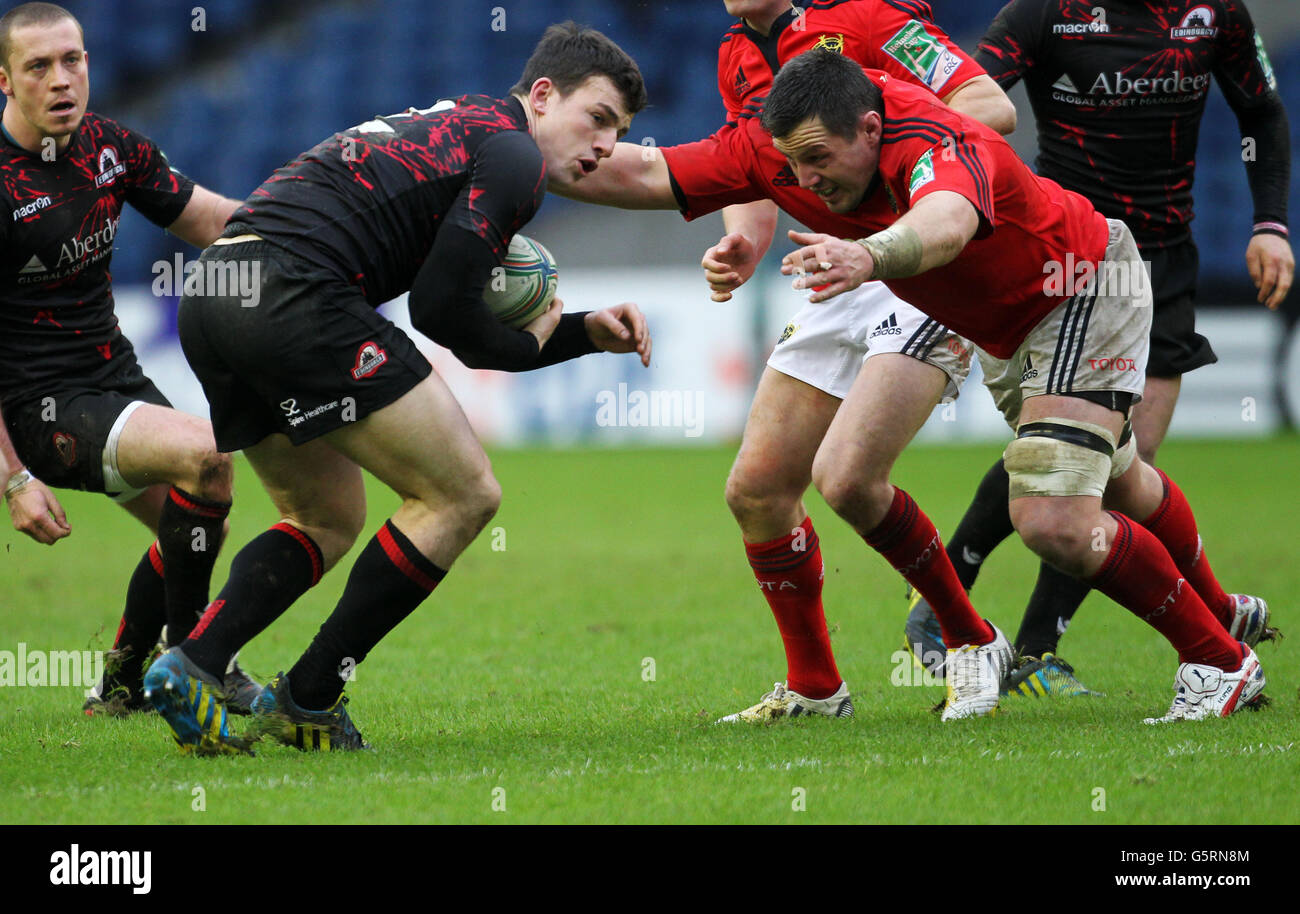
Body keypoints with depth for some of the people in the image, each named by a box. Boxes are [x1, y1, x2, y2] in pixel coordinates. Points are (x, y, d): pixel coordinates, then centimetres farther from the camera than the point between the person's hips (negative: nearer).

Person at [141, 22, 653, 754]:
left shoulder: (452, 129, 31)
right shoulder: (513, 155, 0)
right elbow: (442, 311, -6)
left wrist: (587, 332, 26)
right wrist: (530, 347, 12)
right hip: (295, 296, -10)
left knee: (331, 521, 24)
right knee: (464, 494, 0)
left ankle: (191, 670, 3)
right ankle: (307, 701, 2)